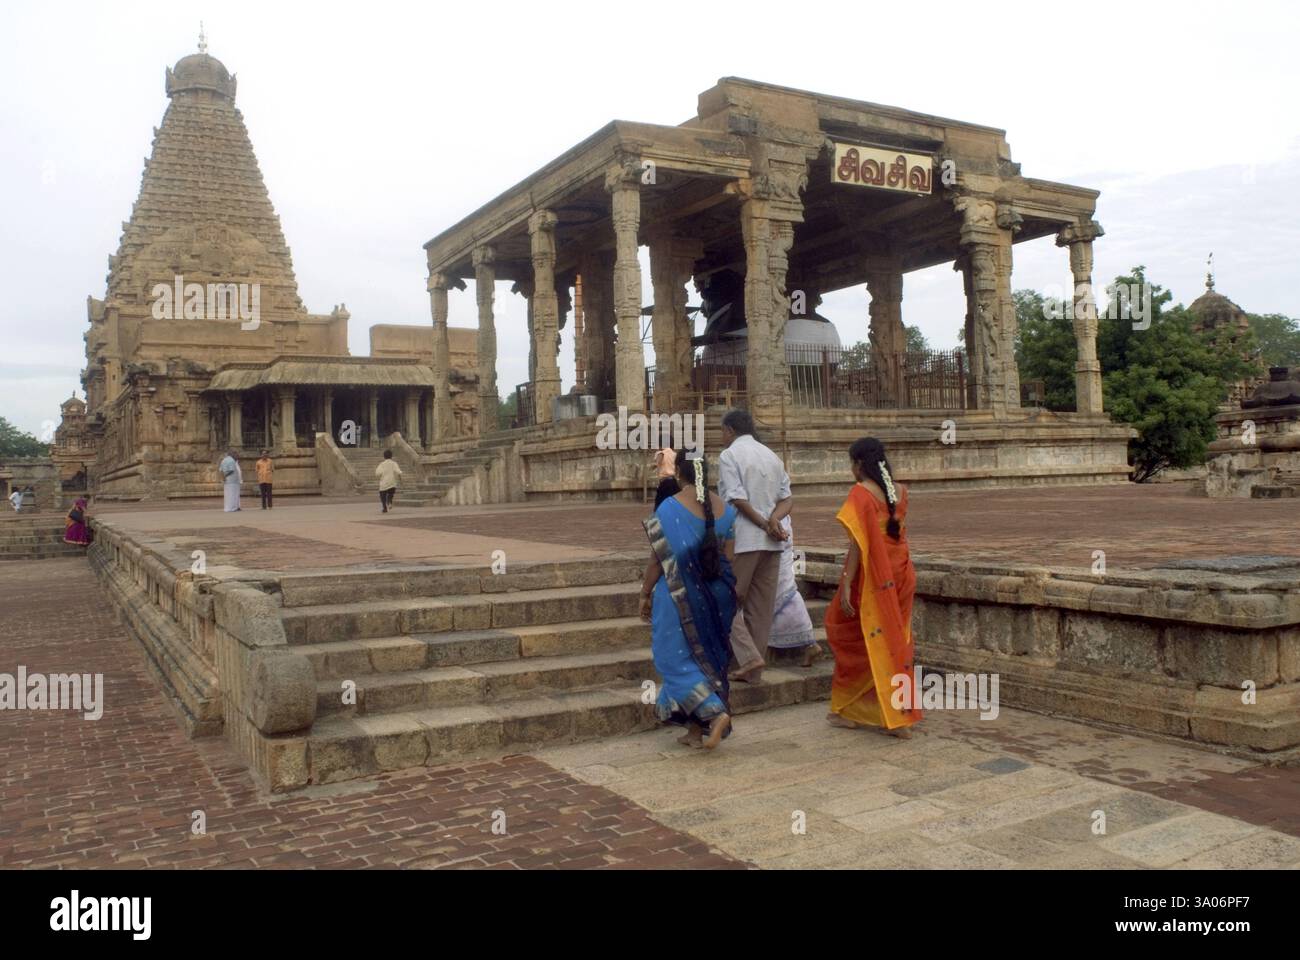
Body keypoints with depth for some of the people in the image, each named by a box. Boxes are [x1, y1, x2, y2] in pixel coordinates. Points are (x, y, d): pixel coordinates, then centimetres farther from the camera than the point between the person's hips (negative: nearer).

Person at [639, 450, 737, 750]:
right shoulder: (724, 509, 3)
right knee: (706, 656, 14)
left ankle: (716, 713, -13)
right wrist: (724, 594, 17)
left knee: (675, 658, 4)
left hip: (679, 594, -5)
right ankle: (695, 730, 19)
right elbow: (728, 558, 6)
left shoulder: (669, 509, -13)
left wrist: (645, 594, 0)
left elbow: (657, 559, -11)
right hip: (715, 595, 6)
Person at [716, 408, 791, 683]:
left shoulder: (729, 455, -5)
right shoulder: (772, 456, 16)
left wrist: (765, 524, -9)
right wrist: (774, 519, -9)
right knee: (761, 607, 9)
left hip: (742, 540, -7)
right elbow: (787, 498, 8)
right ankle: (752, 672, 14)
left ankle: (748, 656, -11)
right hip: (772, 543, 7)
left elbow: (738, 499, -15)